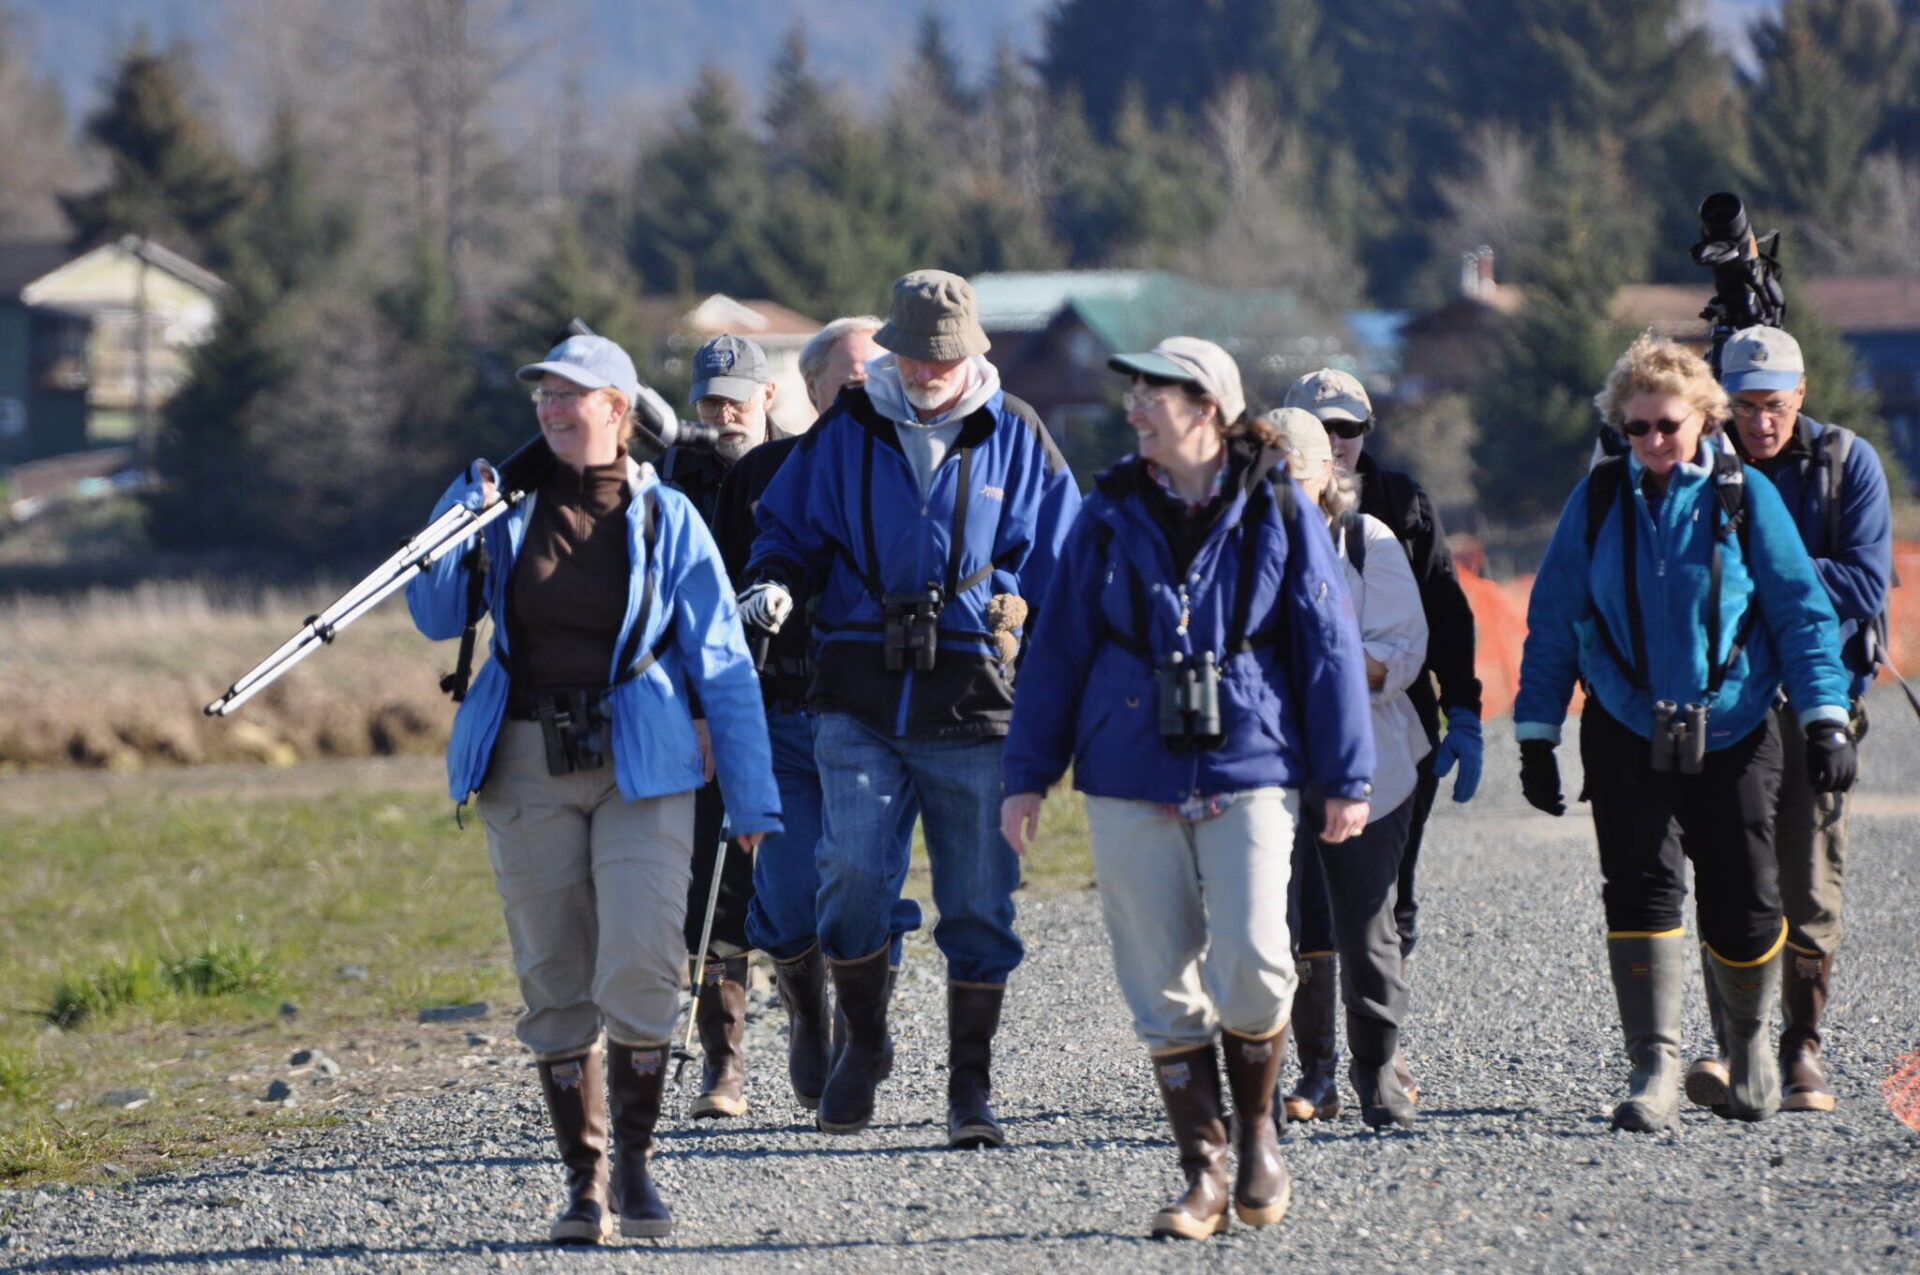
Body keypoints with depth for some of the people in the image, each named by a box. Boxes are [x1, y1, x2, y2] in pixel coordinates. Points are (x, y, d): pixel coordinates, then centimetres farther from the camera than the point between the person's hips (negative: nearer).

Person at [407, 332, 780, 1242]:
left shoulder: (665, 518, 0)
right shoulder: (510, 506, 6)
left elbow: (721, 663, 2)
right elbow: (436, 616, 6)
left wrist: (752, 796, 0)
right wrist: (463, 512, -8)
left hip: (642, 767, -2)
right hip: (528, 766, 3)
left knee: (640, 968, -16)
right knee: (554, 983, 3)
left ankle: (635, 1162, -1)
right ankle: (583, 1178, 10)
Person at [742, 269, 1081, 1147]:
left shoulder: (1014, 437, 7)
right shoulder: (846, 431, 8)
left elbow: (1057, 568, 11)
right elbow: (792, 529, 17)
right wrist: (774, 583, -6)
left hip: (973, 705, 0)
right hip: (859, 698, 0)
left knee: (978, 904, 1)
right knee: (853, 871, -14)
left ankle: (970, 1091, 11)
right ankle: (863, 1043, 11)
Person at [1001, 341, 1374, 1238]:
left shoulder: (1277, 511, 1)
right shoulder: (1112, 515, 7)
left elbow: (1327, 647, 4)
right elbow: (1059, 645, 10)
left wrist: (1345, 777, 2)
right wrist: (1027, 775, 7)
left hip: (1249, 772, -2)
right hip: (1131, 782, 3)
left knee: (1250, 966, -16)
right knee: (1164, 988, 1)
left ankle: (1257, 1128, 10)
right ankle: (1204, 1173, 10)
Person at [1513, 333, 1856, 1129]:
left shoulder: (1745, 497, -2)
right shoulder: (1598, 501, 2)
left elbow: (1802, 611, 1)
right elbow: (1553, 623, 7)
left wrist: (1825, 719, -5)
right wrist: (1535, 735, 5)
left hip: (1733, 736, -1)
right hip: (1629, 738, 1)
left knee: (1742, 908, 3)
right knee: (1642, 890, -10)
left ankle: (1749, 1043, 29)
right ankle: (1654, 1070, -10)